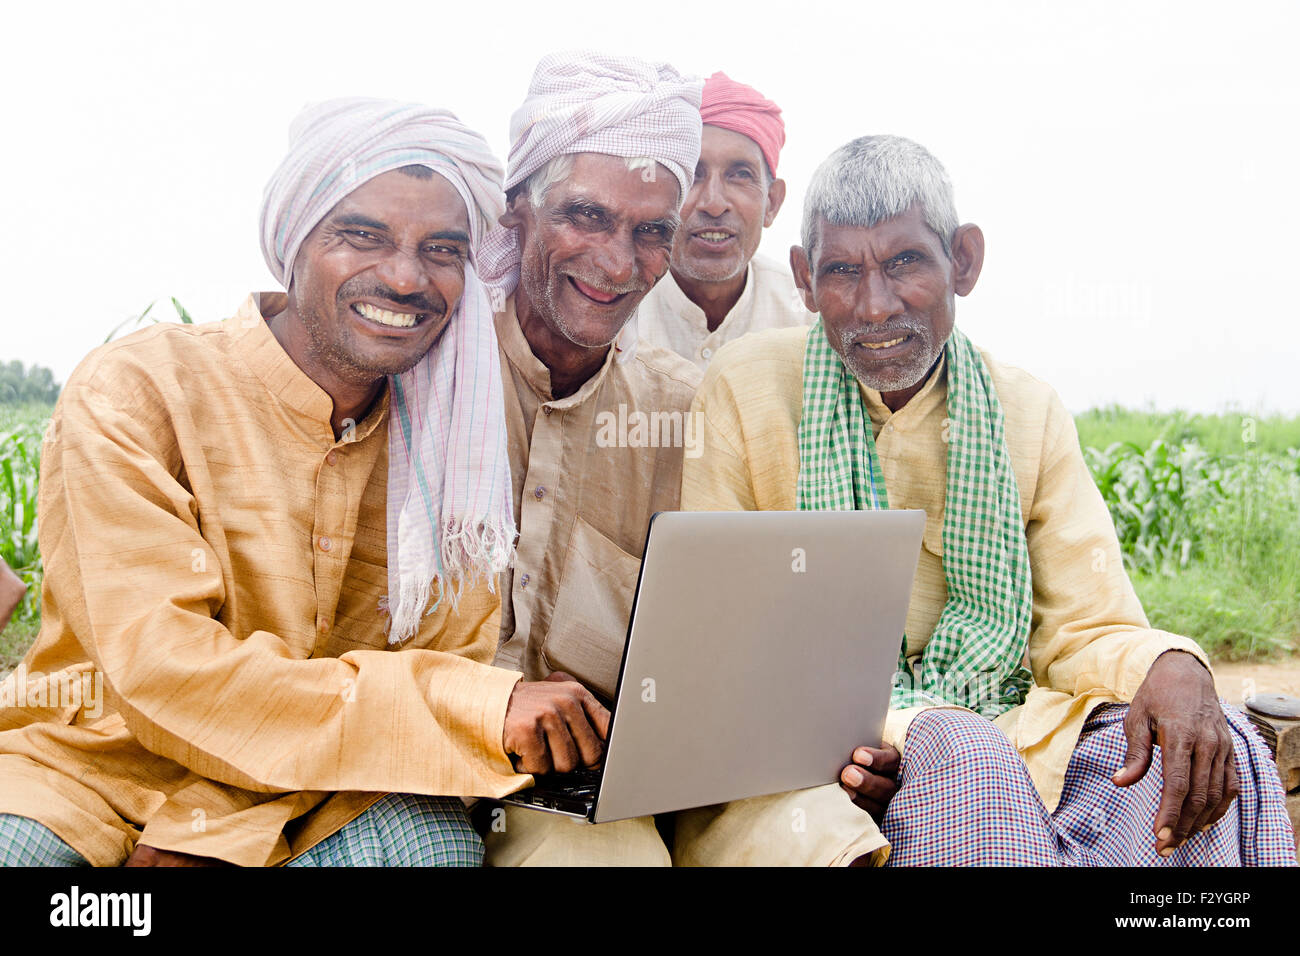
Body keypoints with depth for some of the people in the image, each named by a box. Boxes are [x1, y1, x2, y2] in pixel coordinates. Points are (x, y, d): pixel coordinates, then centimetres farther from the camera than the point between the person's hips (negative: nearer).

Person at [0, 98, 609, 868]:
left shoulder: (447, 431, 0)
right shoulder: (133, 394, -13)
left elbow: (451, 657, -5)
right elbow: (163, 673, -20)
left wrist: (217, 824, -19)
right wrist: (473, 708, -28)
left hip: (314, 789, 3)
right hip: (94, 760, -3)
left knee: (438, 838, -26)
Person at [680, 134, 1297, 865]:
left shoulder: (1031, 414, 5)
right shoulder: (745, 392, -5)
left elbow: (1089, 629, 3)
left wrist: (1169, 666, -23)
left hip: (1000, 734, 4)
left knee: (1220, 748, -20)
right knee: (959, 752, -35)